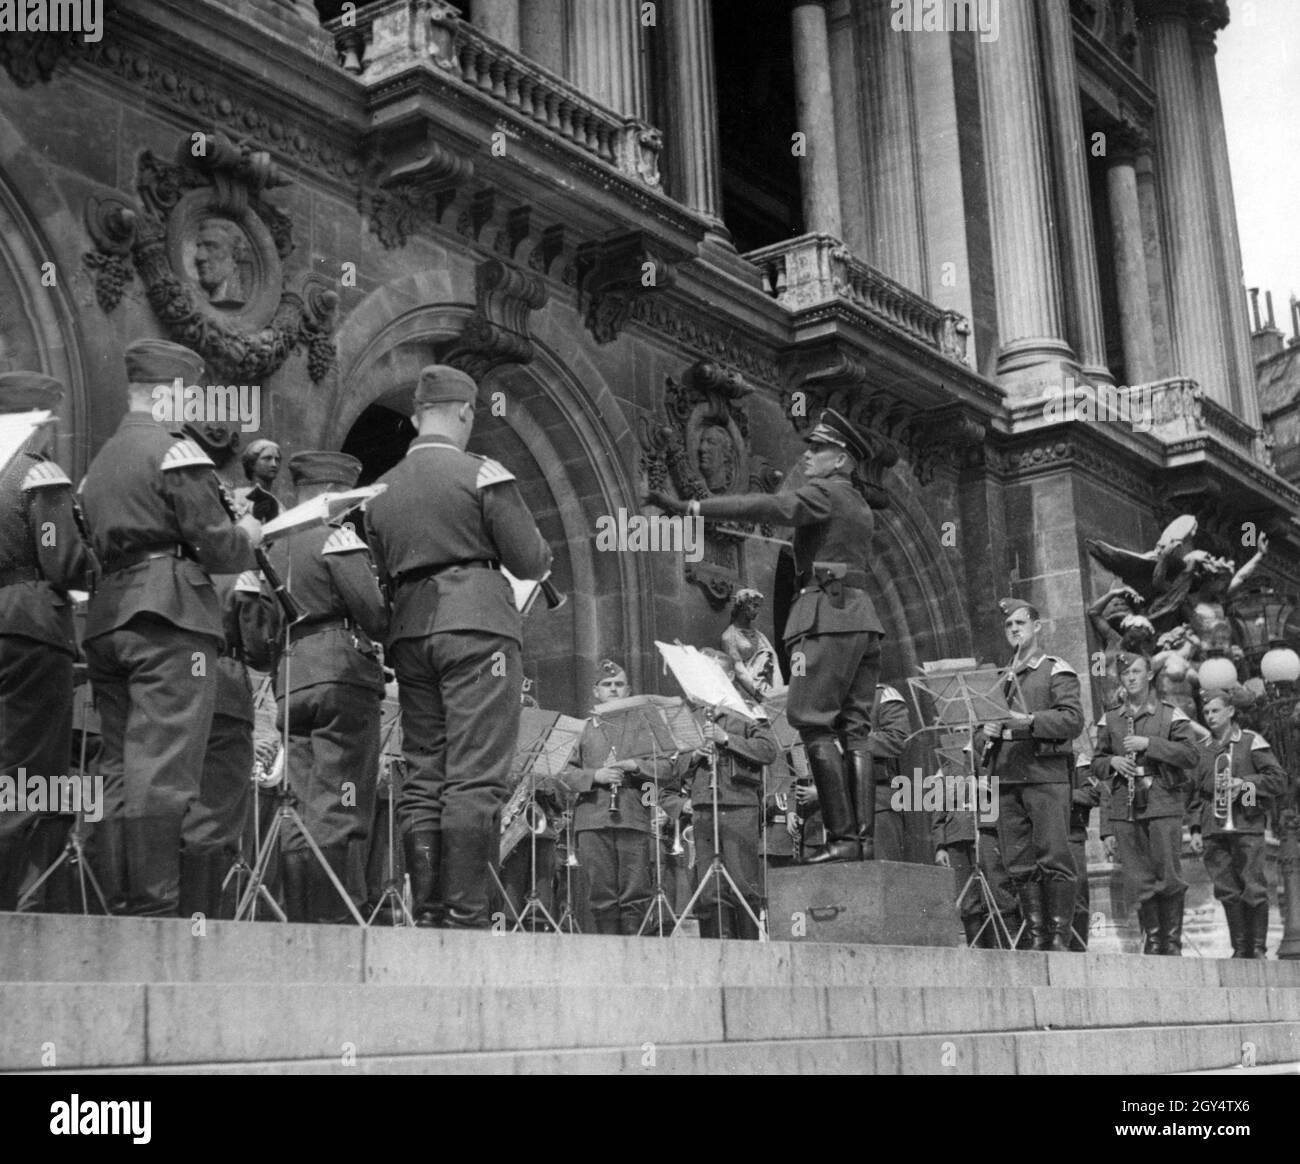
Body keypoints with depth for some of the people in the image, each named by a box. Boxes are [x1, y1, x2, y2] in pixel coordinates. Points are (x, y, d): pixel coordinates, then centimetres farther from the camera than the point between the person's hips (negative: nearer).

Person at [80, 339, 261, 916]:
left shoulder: (99, 462, 23)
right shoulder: (175, 451, -4)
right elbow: (217, 547, -10)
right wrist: (247, 536, 13)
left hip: (106, 618, 9)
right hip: (168, 616, -9)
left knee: (117, 771, 7)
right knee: (163, 771, -11)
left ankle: (120, 909, 7)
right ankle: (153, 909, -14)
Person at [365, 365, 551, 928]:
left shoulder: (381, 491, 16)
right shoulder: (481, 474, -2)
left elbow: (382, 576, 17)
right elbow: (531, 562, -3)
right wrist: (538, 547, 17)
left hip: (408, 629, 6)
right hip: (476, 624, -6)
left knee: (423, 778, 8)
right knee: (476, 779, -8)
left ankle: (428, 915, 8)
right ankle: (466, 917, -13)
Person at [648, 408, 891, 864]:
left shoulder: (824, 492, -3)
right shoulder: (861, 509, 24)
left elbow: (768, 507, -18)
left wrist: (690, 508, -21)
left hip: (827, 616, -9)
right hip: (863, 619, 9)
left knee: (814, 724, -11)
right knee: (853, 731, 4)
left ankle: (843, 837, -17)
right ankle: (864, 837, -3)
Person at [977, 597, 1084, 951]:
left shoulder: (1056, 672, 5)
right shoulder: (998, 677, 23)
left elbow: (1073, 719, -9)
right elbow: (979, 737, 26)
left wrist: (1029, 721, -18)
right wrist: (986, 733, 3)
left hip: (1045, 775, -5)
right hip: (1005, 778, 6)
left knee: (1054, 858, -10)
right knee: (1019, 864, 2)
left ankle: (1060, 937, -7)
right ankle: (1038, 935, 6)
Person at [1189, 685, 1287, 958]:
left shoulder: (1251, 741, 3)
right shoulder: (1203, 748, 15)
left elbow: (1278, 779, 0)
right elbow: (1196, 792, 18)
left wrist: (1245, 782, -13)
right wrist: (1196, 829, 11)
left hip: (1247, 826, -4)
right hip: (1214, 830, 4)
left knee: (1253, 889, -6)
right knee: (1227, 891, 2)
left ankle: (1258, 949, 4)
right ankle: (1240, 948, 9)